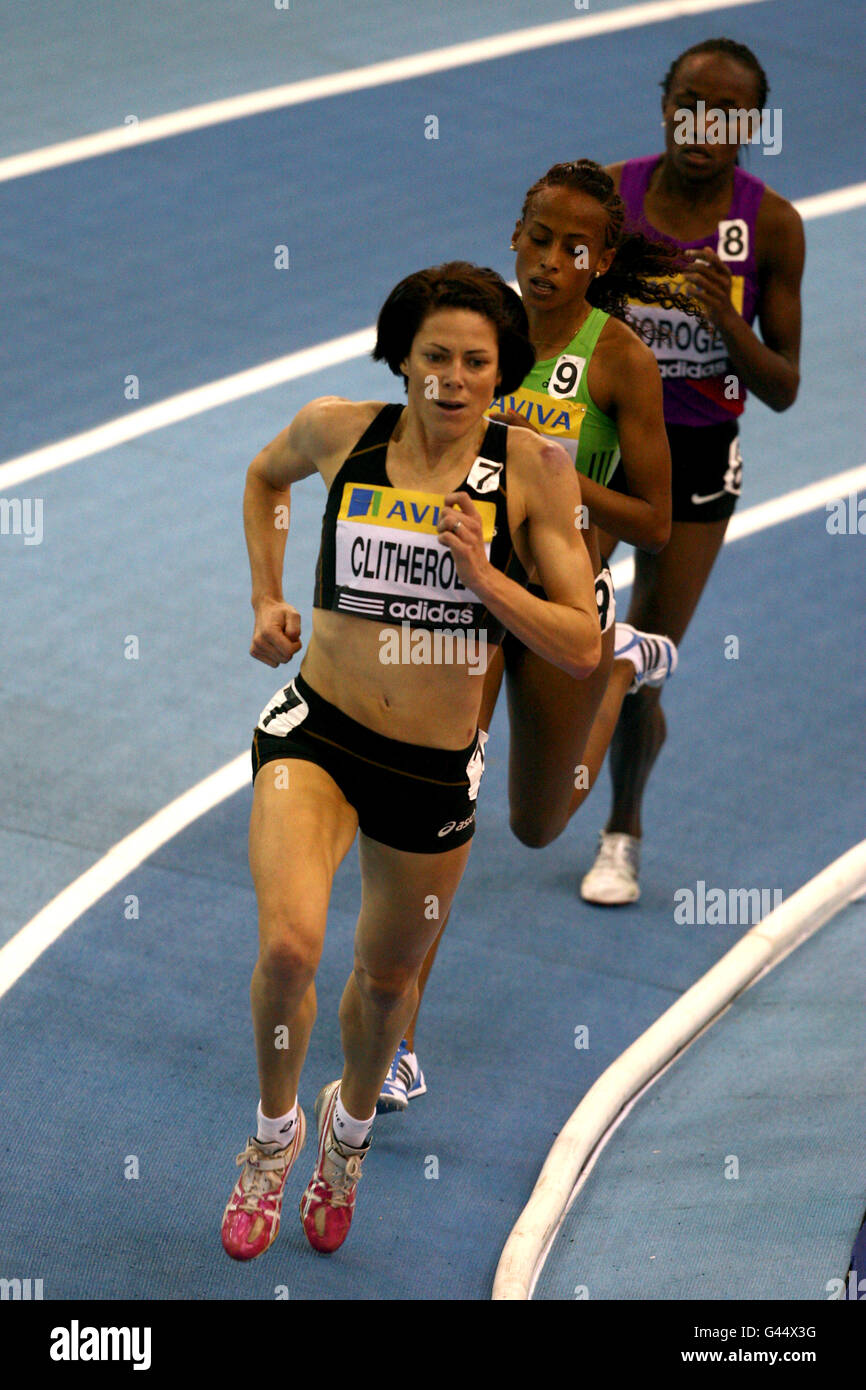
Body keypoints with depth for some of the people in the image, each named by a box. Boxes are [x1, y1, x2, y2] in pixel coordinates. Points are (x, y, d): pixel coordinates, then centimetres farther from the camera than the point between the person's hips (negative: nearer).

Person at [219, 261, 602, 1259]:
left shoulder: (533, 469, -8)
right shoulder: (336, 432, -5)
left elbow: (583, 648, -8)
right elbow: (264, 474, 21)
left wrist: (482, 574, -20)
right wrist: (266, 598, 11)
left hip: (438, 766, 1)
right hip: (318, 732, -1)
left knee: (388, 975, 19)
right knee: (289, 943, -24)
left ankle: (350, 1122, 52)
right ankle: (275, 1131, 5)